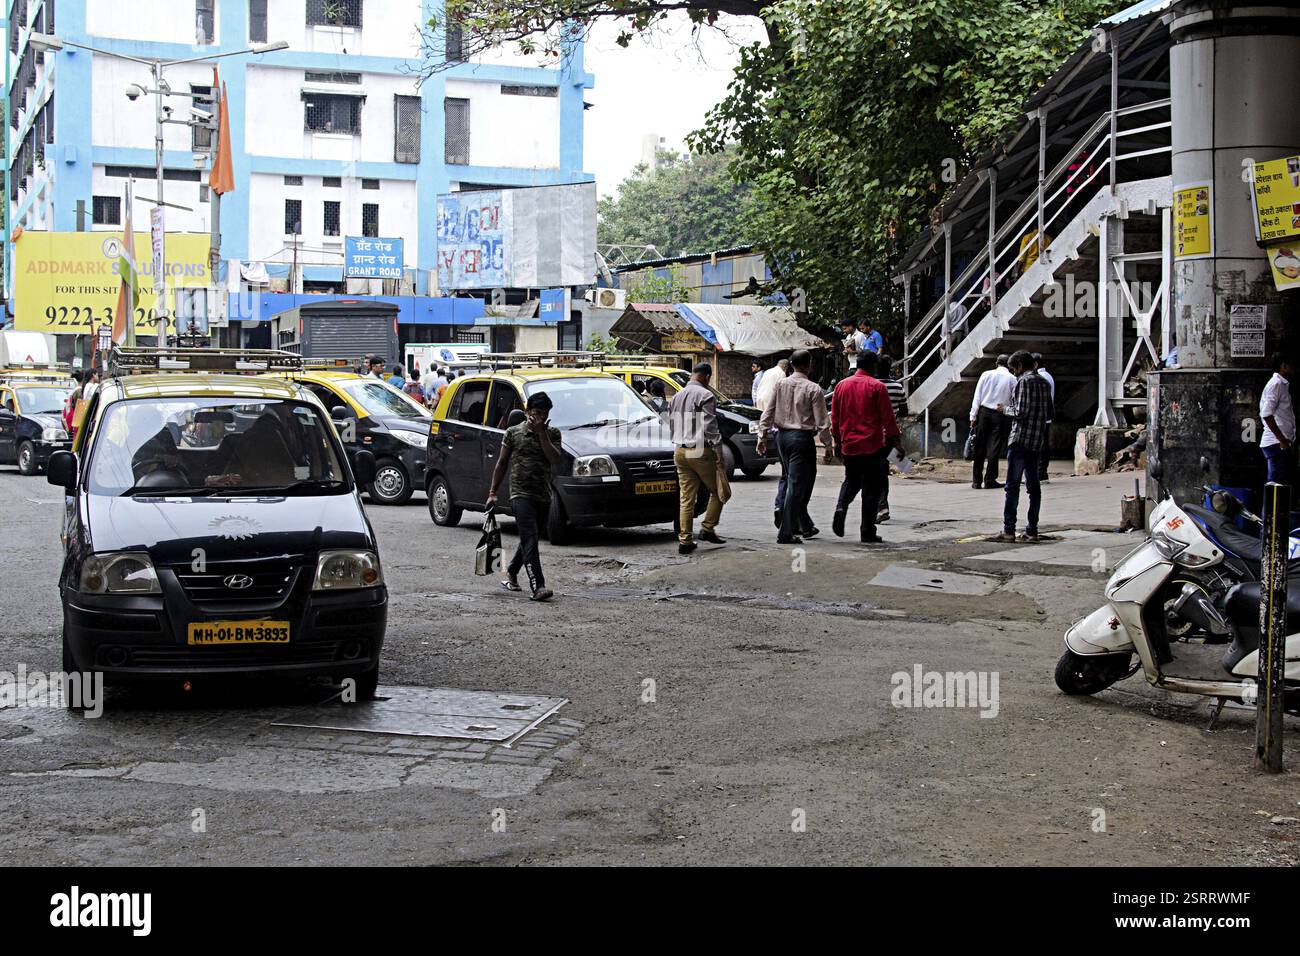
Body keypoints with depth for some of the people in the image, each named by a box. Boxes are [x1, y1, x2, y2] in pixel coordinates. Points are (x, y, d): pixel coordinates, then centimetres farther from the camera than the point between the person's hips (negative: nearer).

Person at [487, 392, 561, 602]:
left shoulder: (553, 433, 9)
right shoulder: (513, 432, 4)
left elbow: (554, 458, -7)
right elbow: (502, 463, 9)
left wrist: (542, 433, -11)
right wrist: (492, 492, 7)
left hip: (543, 496, 4)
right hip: (521, 494, -4)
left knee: (528, 540, 16)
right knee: (530, 539, -17)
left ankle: (511, 573, 38)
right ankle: (538, 586, -25)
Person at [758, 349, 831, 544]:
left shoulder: (780, 385, 3)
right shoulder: (813, 389, -10)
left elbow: (768, 413, 4)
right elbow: (822, 422, -10)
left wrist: (762, 436, 9)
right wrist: (828, 443, 0)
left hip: (782, 437, 6)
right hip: (802, 438, -6)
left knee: (793, 482, 18)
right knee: (796, 485, -4)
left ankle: (805, 526, 28)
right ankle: (786, 534, -7)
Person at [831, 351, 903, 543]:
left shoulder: (841, 386, 5)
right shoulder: (877, 387, -8)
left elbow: (835, 418, 12)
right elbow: (888, 419, -7)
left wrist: (838, 442, 23)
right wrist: (897, 442, 1)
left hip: (849, 446, 4)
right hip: (872, 446, -4)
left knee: (850, 481, 22)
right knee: (871, 489, 4)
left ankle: (841, 507, -7)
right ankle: (868, 533, 3)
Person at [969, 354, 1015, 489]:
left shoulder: (986, 375, 5)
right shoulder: (1012, 379, 1)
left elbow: (977, 397, 2)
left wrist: (973, 416, 4)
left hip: (983, 412, 2)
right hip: (1000, 416, -2)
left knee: (980, 447, 5)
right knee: (995, 448, 3)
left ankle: (976, 481, 5)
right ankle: (989, 480, 3)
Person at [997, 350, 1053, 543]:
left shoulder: (1023, 381, -10)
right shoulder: (1044, 382, 14)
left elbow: (1020, 412, -16)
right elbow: (1049, 413, 16)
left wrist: (1007, 409, 2)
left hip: (1020, 438, -8)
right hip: (1037, 441, 8)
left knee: (1012, 485, -6)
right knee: (1033, 485, 8)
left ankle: (1009, 530, -8)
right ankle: (1032, 530, 7)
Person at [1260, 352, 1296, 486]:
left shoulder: (1283, 385, 21)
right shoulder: (1276, 384, -10)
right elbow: (1266, 414, -20)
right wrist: (1282, 439, -19)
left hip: (1283, 444, 10)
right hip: (1276, 444, -10)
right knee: (1277, 483, -12)